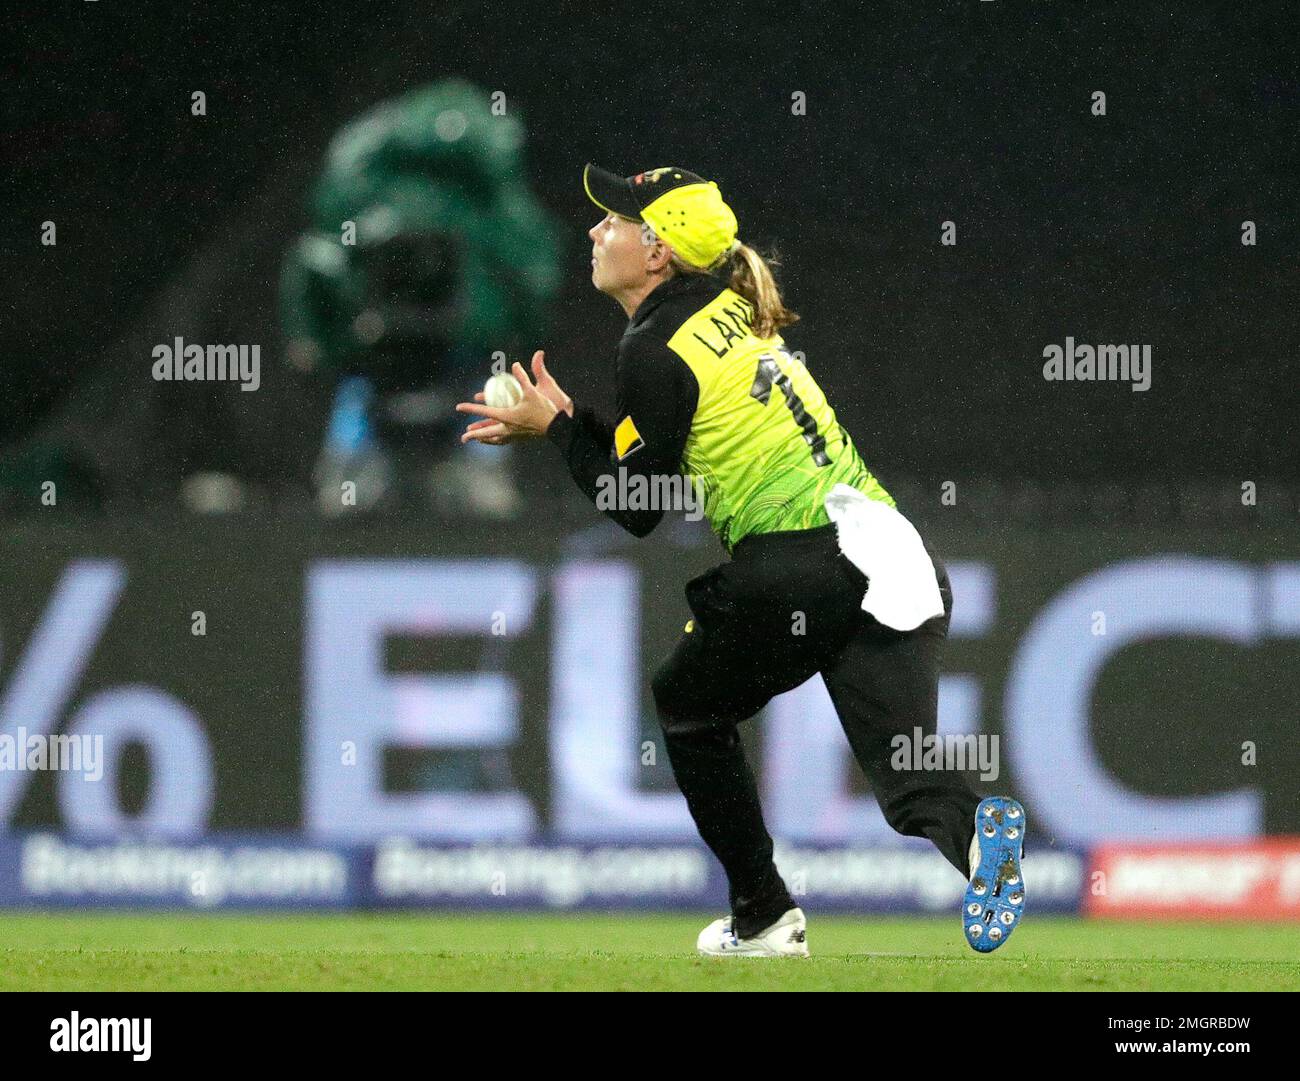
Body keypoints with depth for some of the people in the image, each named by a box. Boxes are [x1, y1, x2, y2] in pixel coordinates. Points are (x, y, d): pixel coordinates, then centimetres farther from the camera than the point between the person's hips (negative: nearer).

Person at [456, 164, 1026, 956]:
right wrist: (563, 424, 28)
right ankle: (975, 829, -37)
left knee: (687, 705, 22)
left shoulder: (655, 353, -5)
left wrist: (557, 428, 11)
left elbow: (636, 510, 0)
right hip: (887, 556, 6)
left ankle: (765, 917, 22)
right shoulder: (730, 311, 19)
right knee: (908, 773, -3)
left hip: (795, 577, -6)